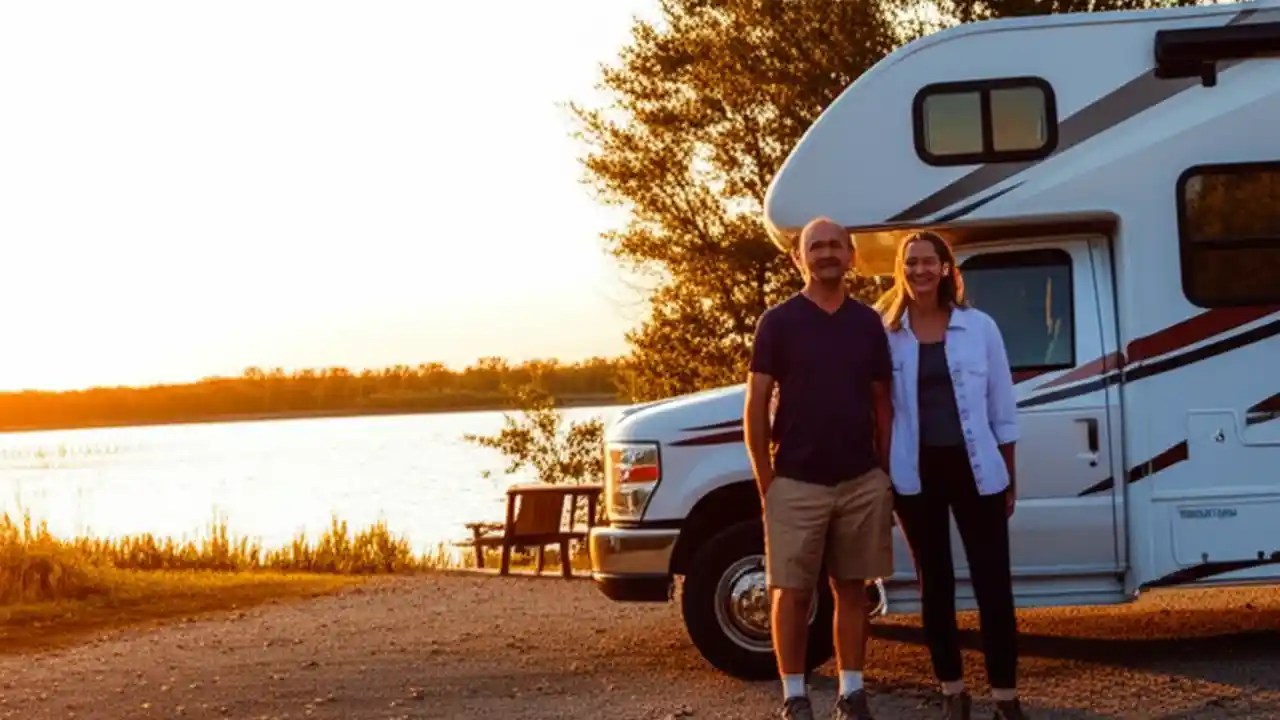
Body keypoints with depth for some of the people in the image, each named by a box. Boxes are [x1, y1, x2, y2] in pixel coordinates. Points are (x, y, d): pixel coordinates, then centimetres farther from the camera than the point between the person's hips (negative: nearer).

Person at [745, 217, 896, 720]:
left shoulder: (867, 323, 8)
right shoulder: (778, 323, -2)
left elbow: (882, 405, 11)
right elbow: (755, 406, -2)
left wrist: (886, 475, 6)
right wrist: (765, 480, -7)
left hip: (862, 483, 3)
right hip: (797, 484, -3)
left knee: (852, 589, 9)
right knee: (792, 592, 1)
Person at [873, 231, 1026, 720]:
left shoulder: (979, 327, 0)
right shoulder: (885, 331, 0)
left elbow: (1002, 407, 5)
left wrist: (1010, 477, 5)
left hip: (975, 467, -1)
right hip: (915, 471, 1)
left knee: (992, 580, -1)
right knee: (934, 582, 9)